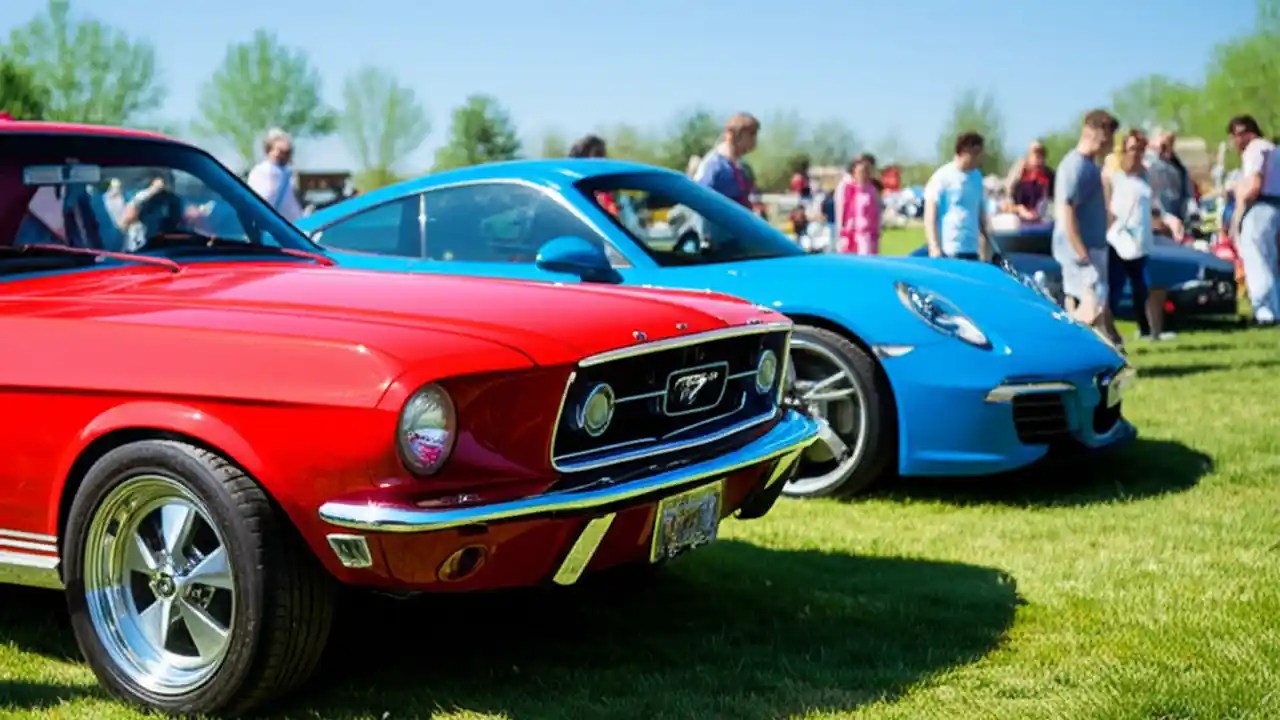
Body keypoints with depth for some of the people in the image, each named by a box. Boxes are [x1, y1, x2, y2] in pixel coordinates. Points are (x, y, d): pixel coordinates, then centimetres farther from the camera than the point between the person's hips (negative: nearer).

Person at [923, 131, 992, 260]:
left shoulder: (976, 177, 12)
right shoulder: (942, 177, -8)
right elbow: (930, 218, -11)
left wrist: (986, 242, 19)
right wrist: (935, 249, -18)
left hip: (972, 251, 7)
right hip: (948, 253, -7)